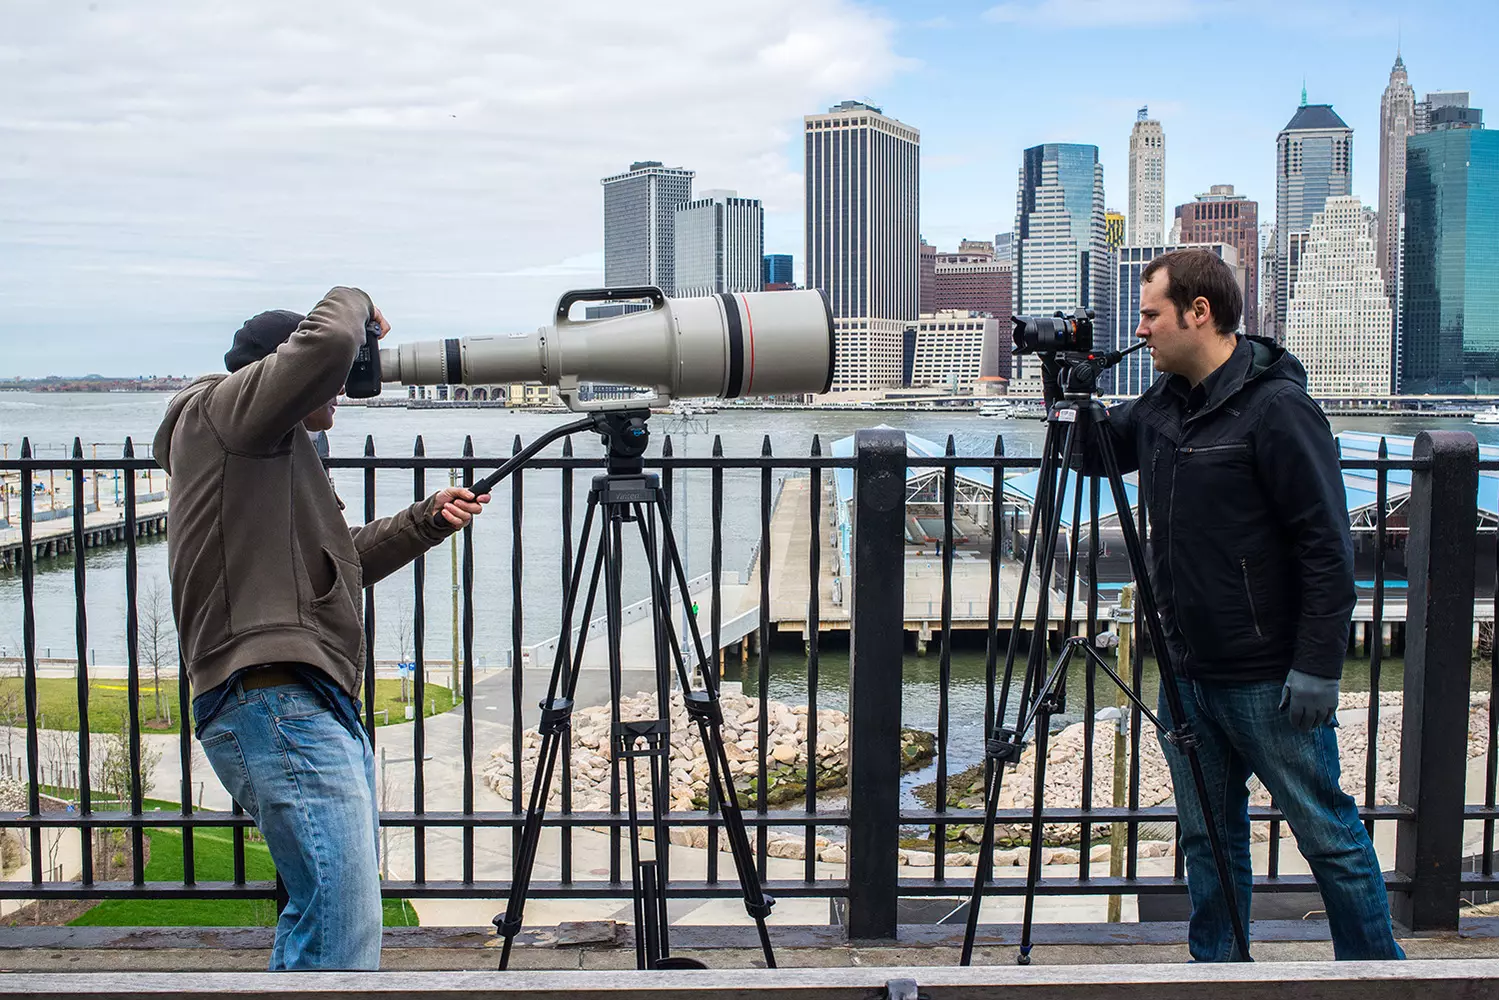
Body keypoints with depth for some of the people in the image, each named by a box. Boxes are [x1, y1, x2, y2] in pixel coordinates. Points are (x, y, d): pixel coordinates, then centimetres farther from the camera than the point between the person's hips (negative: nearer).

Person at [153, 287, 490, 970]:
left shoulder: (275, 452, 27)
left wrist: (426, 519, 20)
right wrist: (353, 302, 2)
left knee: (317, 916, 17)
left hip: (323, 708, 11)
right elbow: (324, 346, -19)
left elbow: (339, 561, 32)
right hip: (274, 703, -11)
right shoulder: (219, 409, -2)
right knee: (342, 938, -16)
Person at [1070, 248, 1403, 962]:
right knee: (1207, 837, 15)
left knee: (1328, 834, 5)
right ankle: (1213, 972, 28)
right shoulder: (1162, 404, 8)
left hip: (1271, 681, -7)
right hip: (1188, 675, 7)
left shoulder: (1277, 408, -15)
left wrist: (1317, 668, -18)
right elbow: (1094, 452, 24)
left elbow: (1327, 549, -16)